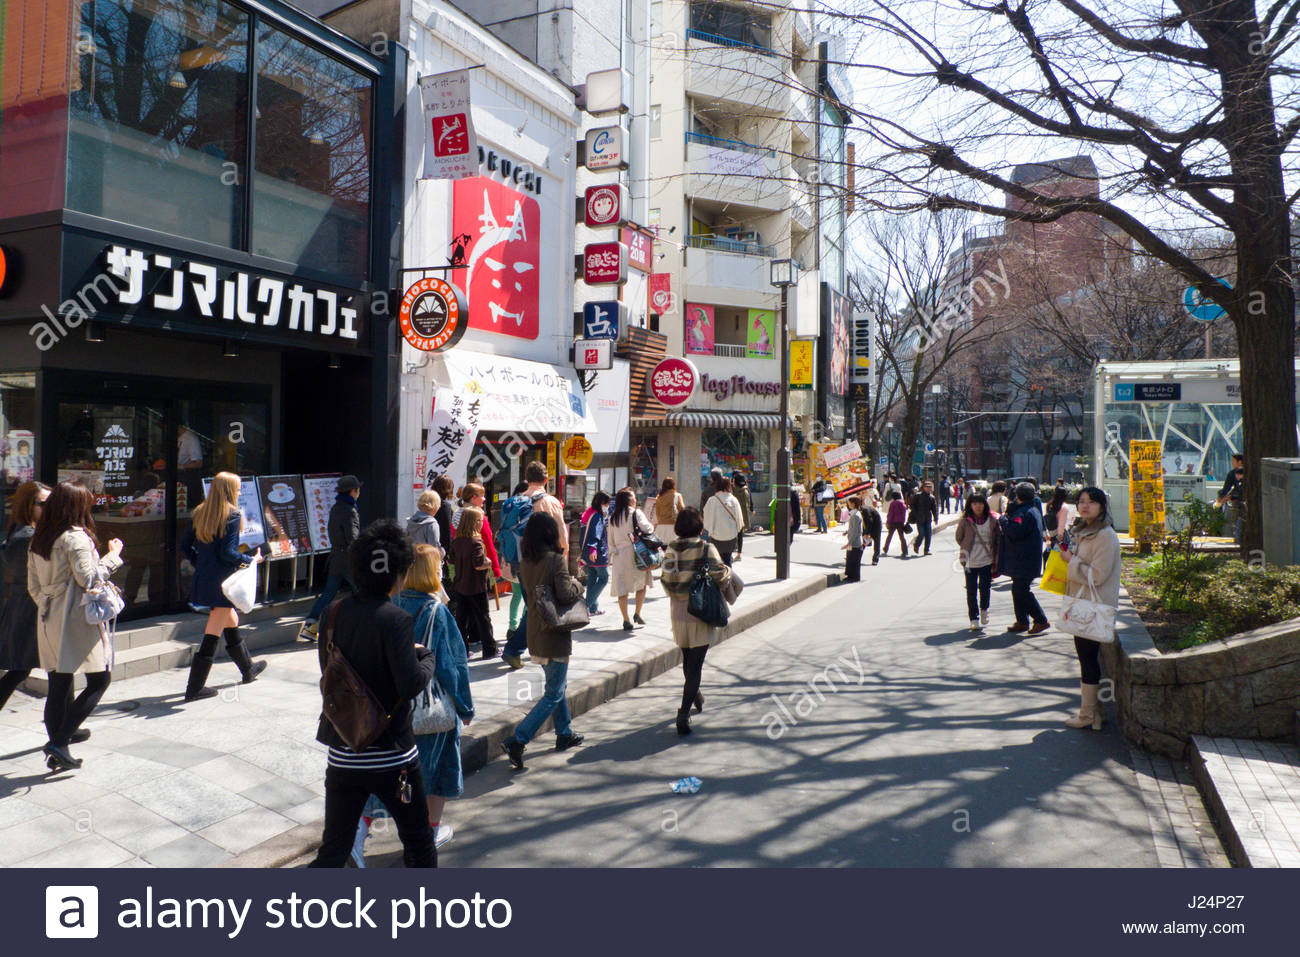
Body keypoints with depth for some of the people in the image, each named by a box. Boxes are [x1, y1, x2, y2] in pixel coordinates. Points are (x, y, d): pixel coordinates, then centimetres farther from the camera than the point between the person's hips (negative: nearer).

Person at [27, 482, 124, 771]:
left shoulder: (37, 542, 11)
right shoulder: (76, 537, -13)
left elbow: (33, 587, 15)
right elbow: (89, 579, -16)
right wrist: (113, 555, -6)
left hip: (49, 622, 8)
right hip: (77, 620, -8)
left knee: (58, 687, 12)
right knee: (99, 680, 0)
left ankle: (56, 754, 16)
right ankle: (60, 742, -5)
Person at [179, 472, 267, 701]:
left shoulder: (200, 513, 8)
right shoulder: (233, 515, -13)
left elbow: (184, 546, 9)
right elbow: (228, 553, -18)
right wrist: (252, 560, -4)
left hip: (202, 578, 8)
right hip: (223, 581, -8)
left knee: (231, 623, 23)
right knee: (213, 635, -1)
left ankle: (248, 668, 39)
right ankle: (194, 688, 4)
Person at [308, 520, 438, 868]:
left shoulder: (334, 613, -1)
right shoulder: (396, 620, -19)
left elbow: (329, 671, 10)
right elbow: (411, 685, -24)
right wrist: (428, 656, -4)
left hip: (342, 754, 5)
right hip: (391, 756, -5)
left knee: (333, 851, 16)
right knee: (419, 844, 16)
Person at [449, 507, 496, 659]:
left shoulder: (456, 541, 3)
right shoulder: (476, 541, -19)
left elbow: (452, 560, 12)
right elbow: (479, 565, -23)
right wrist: (489, 562, -5)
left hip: (460, 585, 6)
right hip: (476, 587, -6)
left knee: (461, 618, 11)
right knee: (483, 618, 4)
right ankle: (490, 650, 11)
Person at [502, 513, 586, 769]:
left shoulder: (525, 562, 2)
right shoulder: (556, 559, -19)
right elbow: (566, 594, -25)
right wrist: (577, 584, -4)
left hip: (535, 633, 8)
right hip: (555, 635, -8)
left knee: (557, 684, 24)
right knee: (553, 694, 2)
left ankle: (565, 733, 36)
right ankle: (517, 741, -6)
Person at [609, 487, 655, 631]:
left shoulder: (613, 517, 9)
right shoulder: (636, 513, -6)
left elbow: (611, 539, 12)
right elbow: (647, 529, -17)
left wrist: (612, 556, 17)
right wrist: (652, 526, 5)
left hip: (619, 555, 4)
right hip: (635, 554, -4)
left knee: (622, 589, 5)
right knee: (642, 584, 15)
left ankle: (626, 620, 3)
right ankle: (637, 613, 7)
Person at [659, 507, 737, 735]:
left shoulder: (671, 549, -2)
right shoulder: (706, 549, -13)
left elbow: (666, 579, -1)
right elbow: (719, 575, -16)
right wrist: (729, 593, 3)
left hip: (678, 613, 5)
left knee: (687, 659, 23)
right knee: (695, 665, -1)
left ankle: (695, 696, 44)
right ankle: (684, 712, -8)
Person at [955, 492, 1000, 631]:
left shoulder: (992, 520, 0)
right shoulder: (965, 521, -4)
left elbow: (998, 539, 8)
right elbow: (959, 538, 9)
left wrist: (995, 559, 4)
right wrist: (965, 551, 4)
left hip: (987, 561, 0)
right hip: (970, 562, 0)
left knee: (985, 588, -3)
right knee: (971, 591, 3)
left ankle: (984, 609, 27)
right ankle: (974, 619, 16)